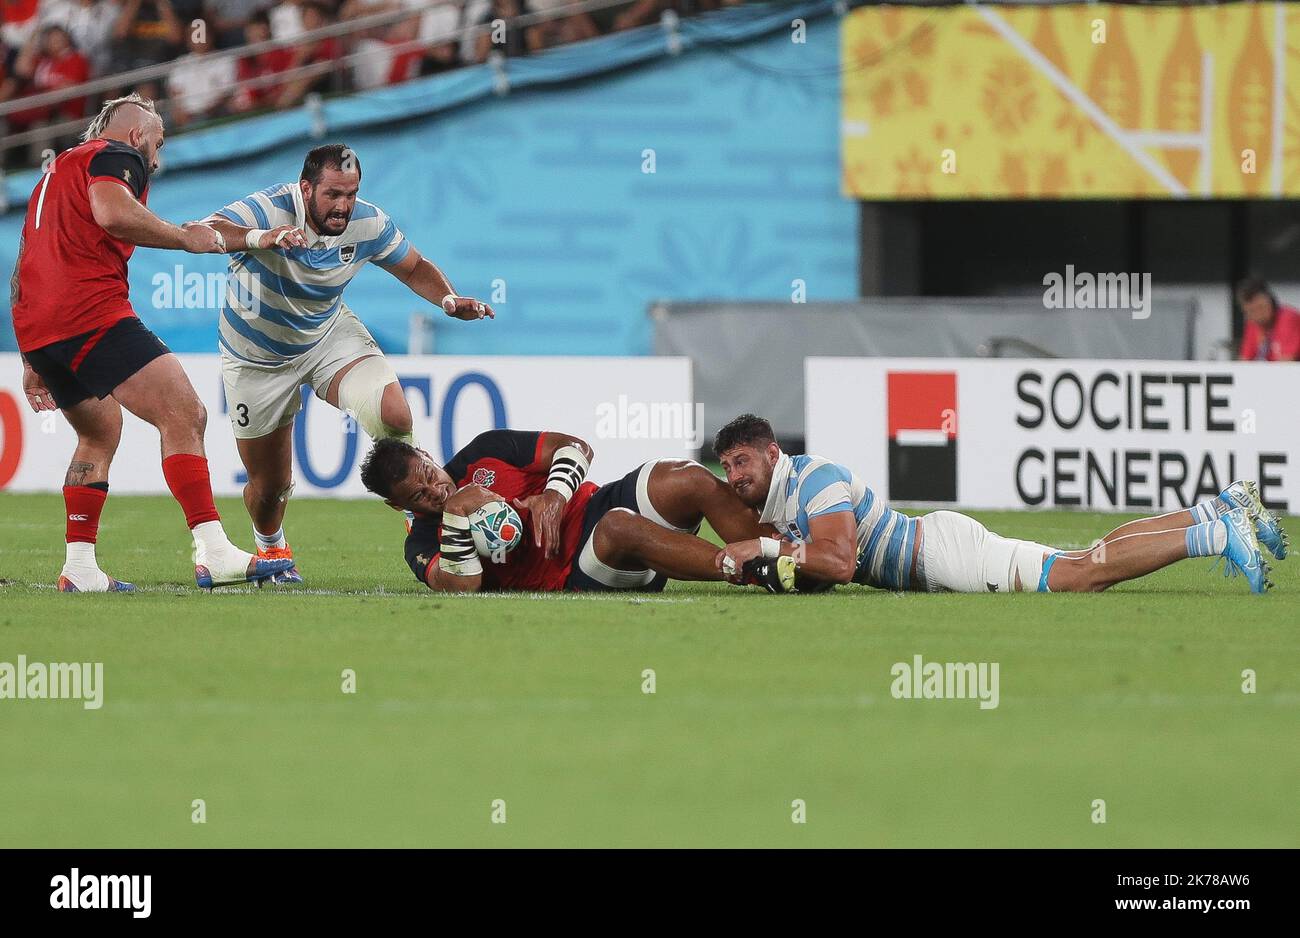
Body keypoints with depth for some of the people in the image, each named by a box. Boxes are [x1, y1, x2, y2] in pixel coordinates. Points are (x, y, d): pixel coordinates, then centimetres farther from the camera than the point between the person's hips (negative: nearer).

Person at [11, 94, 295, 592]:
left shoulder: (55, 172, 33)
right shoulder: (114, 155, 5)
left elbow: (22, 273, 33)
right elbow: (111, 212, -19)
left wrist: (33, 363, 34)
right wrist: (186, 238, -6)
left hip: (35, 326, 9)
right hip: (91, 314, -9)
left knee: (100, 434, 26)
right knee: (184, 416, -13)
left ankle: (79, 568, 19)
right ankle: (213, 554, -26)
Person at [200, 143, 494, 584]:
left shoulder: (369, 224, -16)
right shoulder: (269, 209, -30)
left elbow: (414, 268, 3)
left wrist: (448, 299, -18)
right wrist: (261, 238, -66)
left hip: (329, 336, 2)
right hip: (257, 359, -2)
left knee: (394, 414, -27)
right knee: (269, 485, 8)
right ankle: (270, 548, 42)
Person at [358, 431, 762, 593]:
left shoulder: (485, 452, 10)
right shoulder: (422, 545, 3)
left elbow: (576, 447, 9)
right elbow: (461, 586, -17)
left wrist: (555, 494, -10)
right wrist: (457, 513, -22)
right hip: (575, 577, -4)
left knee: (691, 480, -23)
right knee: (619, 527, -39)